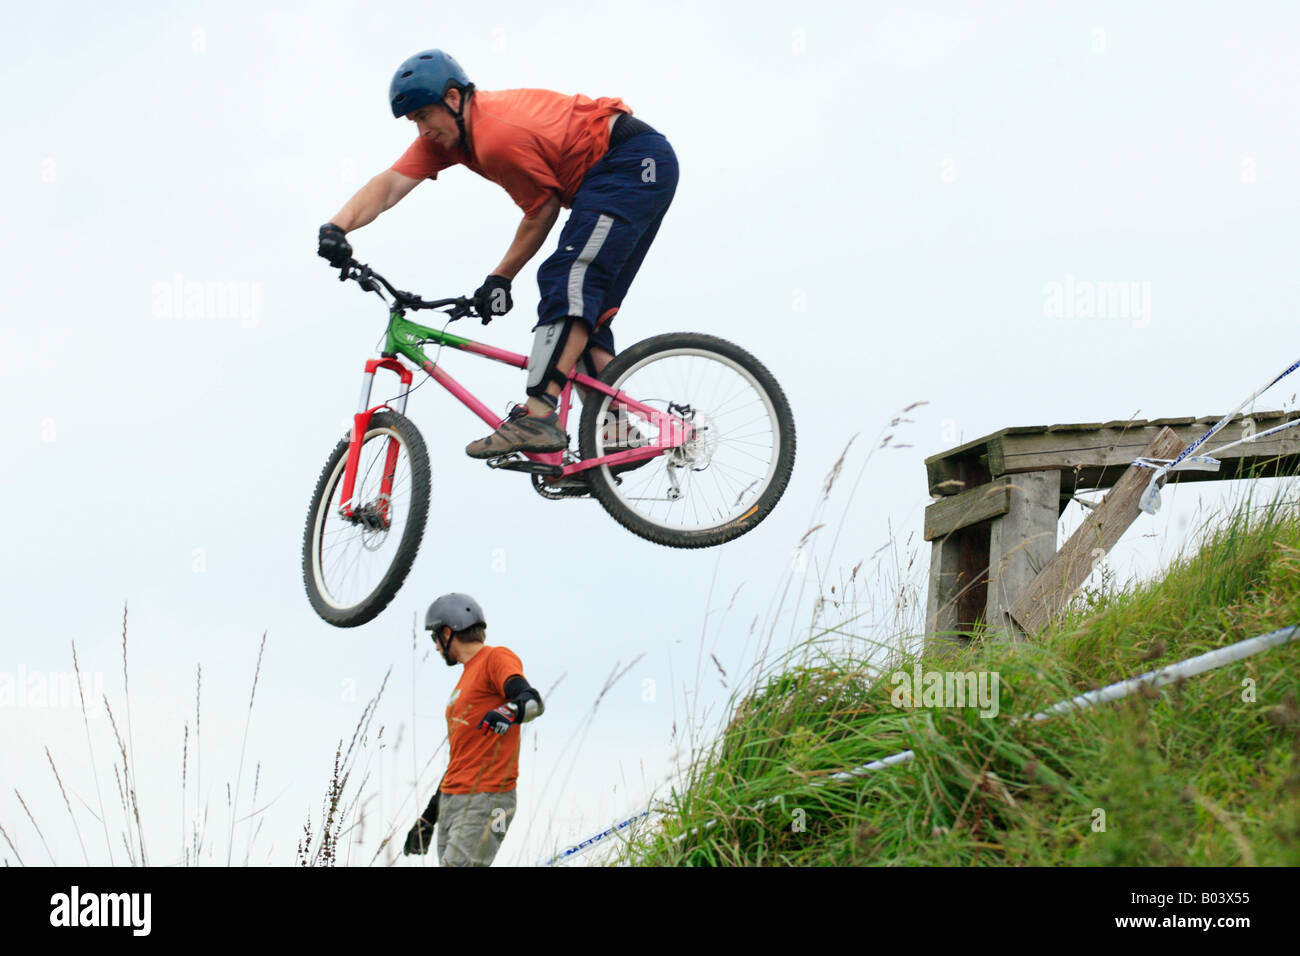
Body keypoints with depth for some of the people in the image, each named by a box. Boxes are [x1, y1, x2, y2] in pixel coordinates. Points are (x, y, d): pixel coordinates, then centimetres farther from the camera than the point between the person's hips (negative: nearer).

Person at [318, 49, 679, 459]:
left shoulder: (501, 137, -25)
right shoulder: (445, 130, 2)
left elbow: (543, 211, -13)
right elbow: (389, 185, -7)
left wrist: (500, 278, -4)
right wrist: (338, 226, -23)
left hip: (637, 161, -11)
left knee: (566, 278, -25)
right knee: (584, 317, 10)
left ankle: (538, 414, -37)